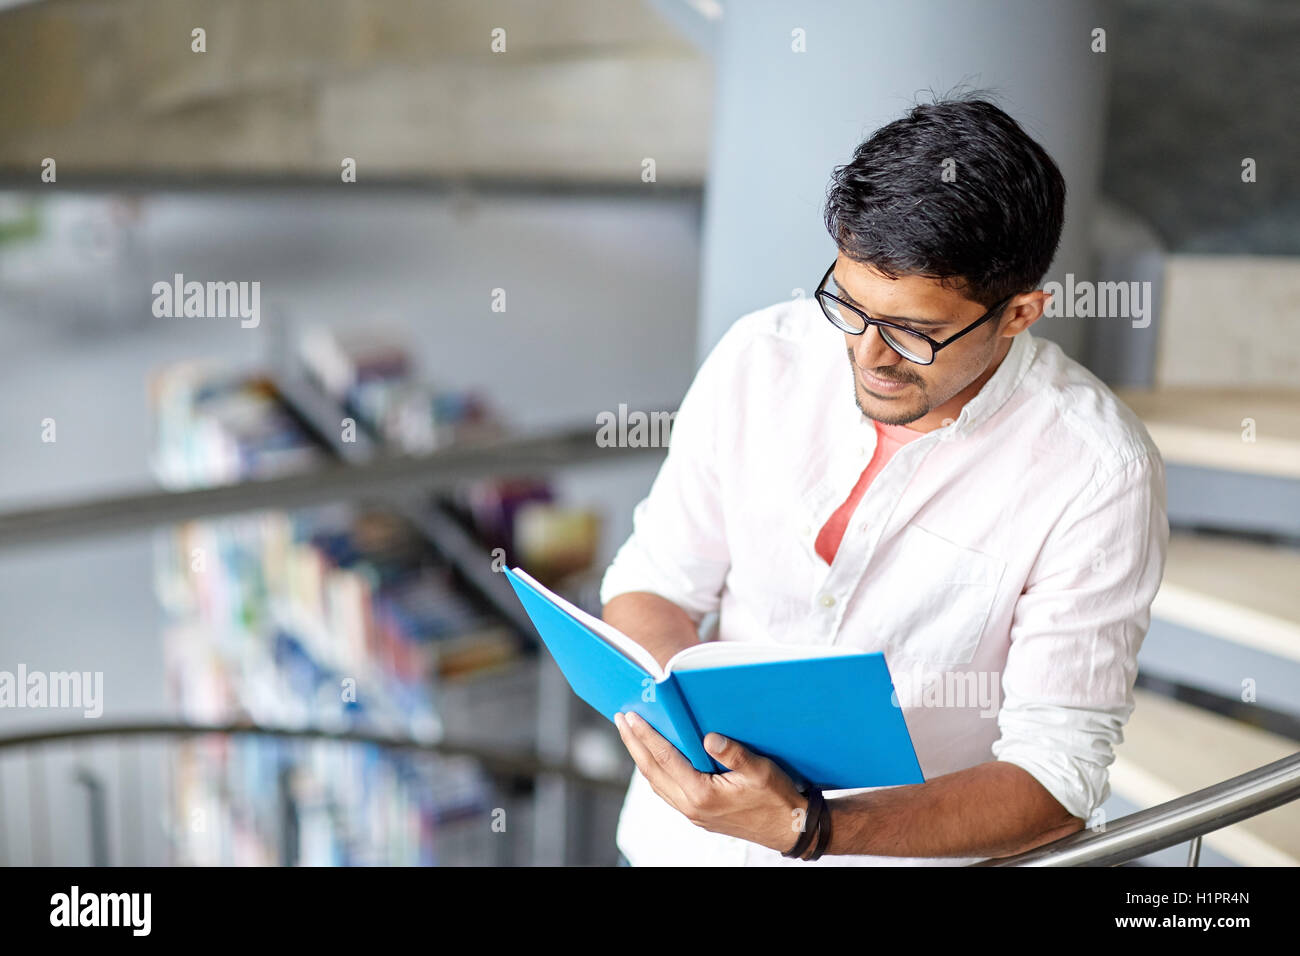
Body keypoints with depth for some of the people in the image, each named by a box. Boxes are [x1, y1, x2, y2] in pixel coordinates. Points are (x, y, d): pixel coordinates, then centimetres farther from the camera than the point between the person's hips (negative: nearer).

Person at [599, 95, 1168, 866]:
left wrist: (807, 825, -28)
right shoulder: (763, 354, -6)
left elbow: (1056, 779, -16)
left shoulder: (1098, 472, -17)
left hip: (915, 844, -2)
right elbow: (653, 582, 4)